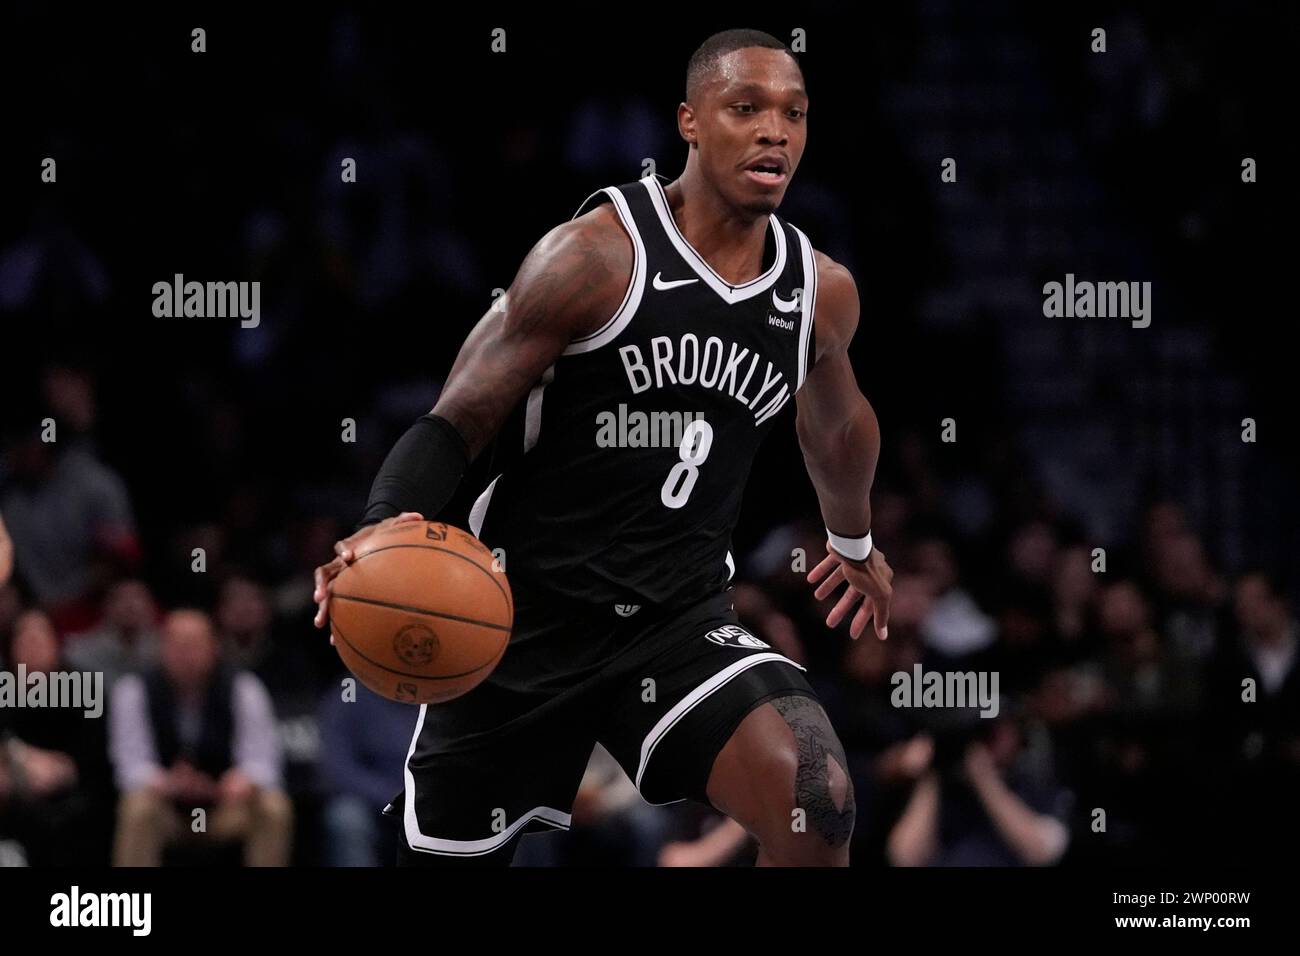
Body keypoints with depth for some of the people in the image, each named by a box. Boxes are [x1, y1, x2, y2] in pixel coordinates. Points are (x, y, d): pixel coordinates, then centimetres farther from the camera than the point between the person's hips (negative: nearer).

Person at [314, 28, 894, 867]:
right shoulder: (598, 254, -15)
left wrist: (854, 540, 42)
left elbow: (836, 426, 25)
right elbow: (457, 424, -16)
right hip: (525, 615, -3)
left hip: (681, 617, 3)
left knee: (819, 803, -25)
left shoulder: (822, 292, 1)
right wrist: (385, 527, -36)